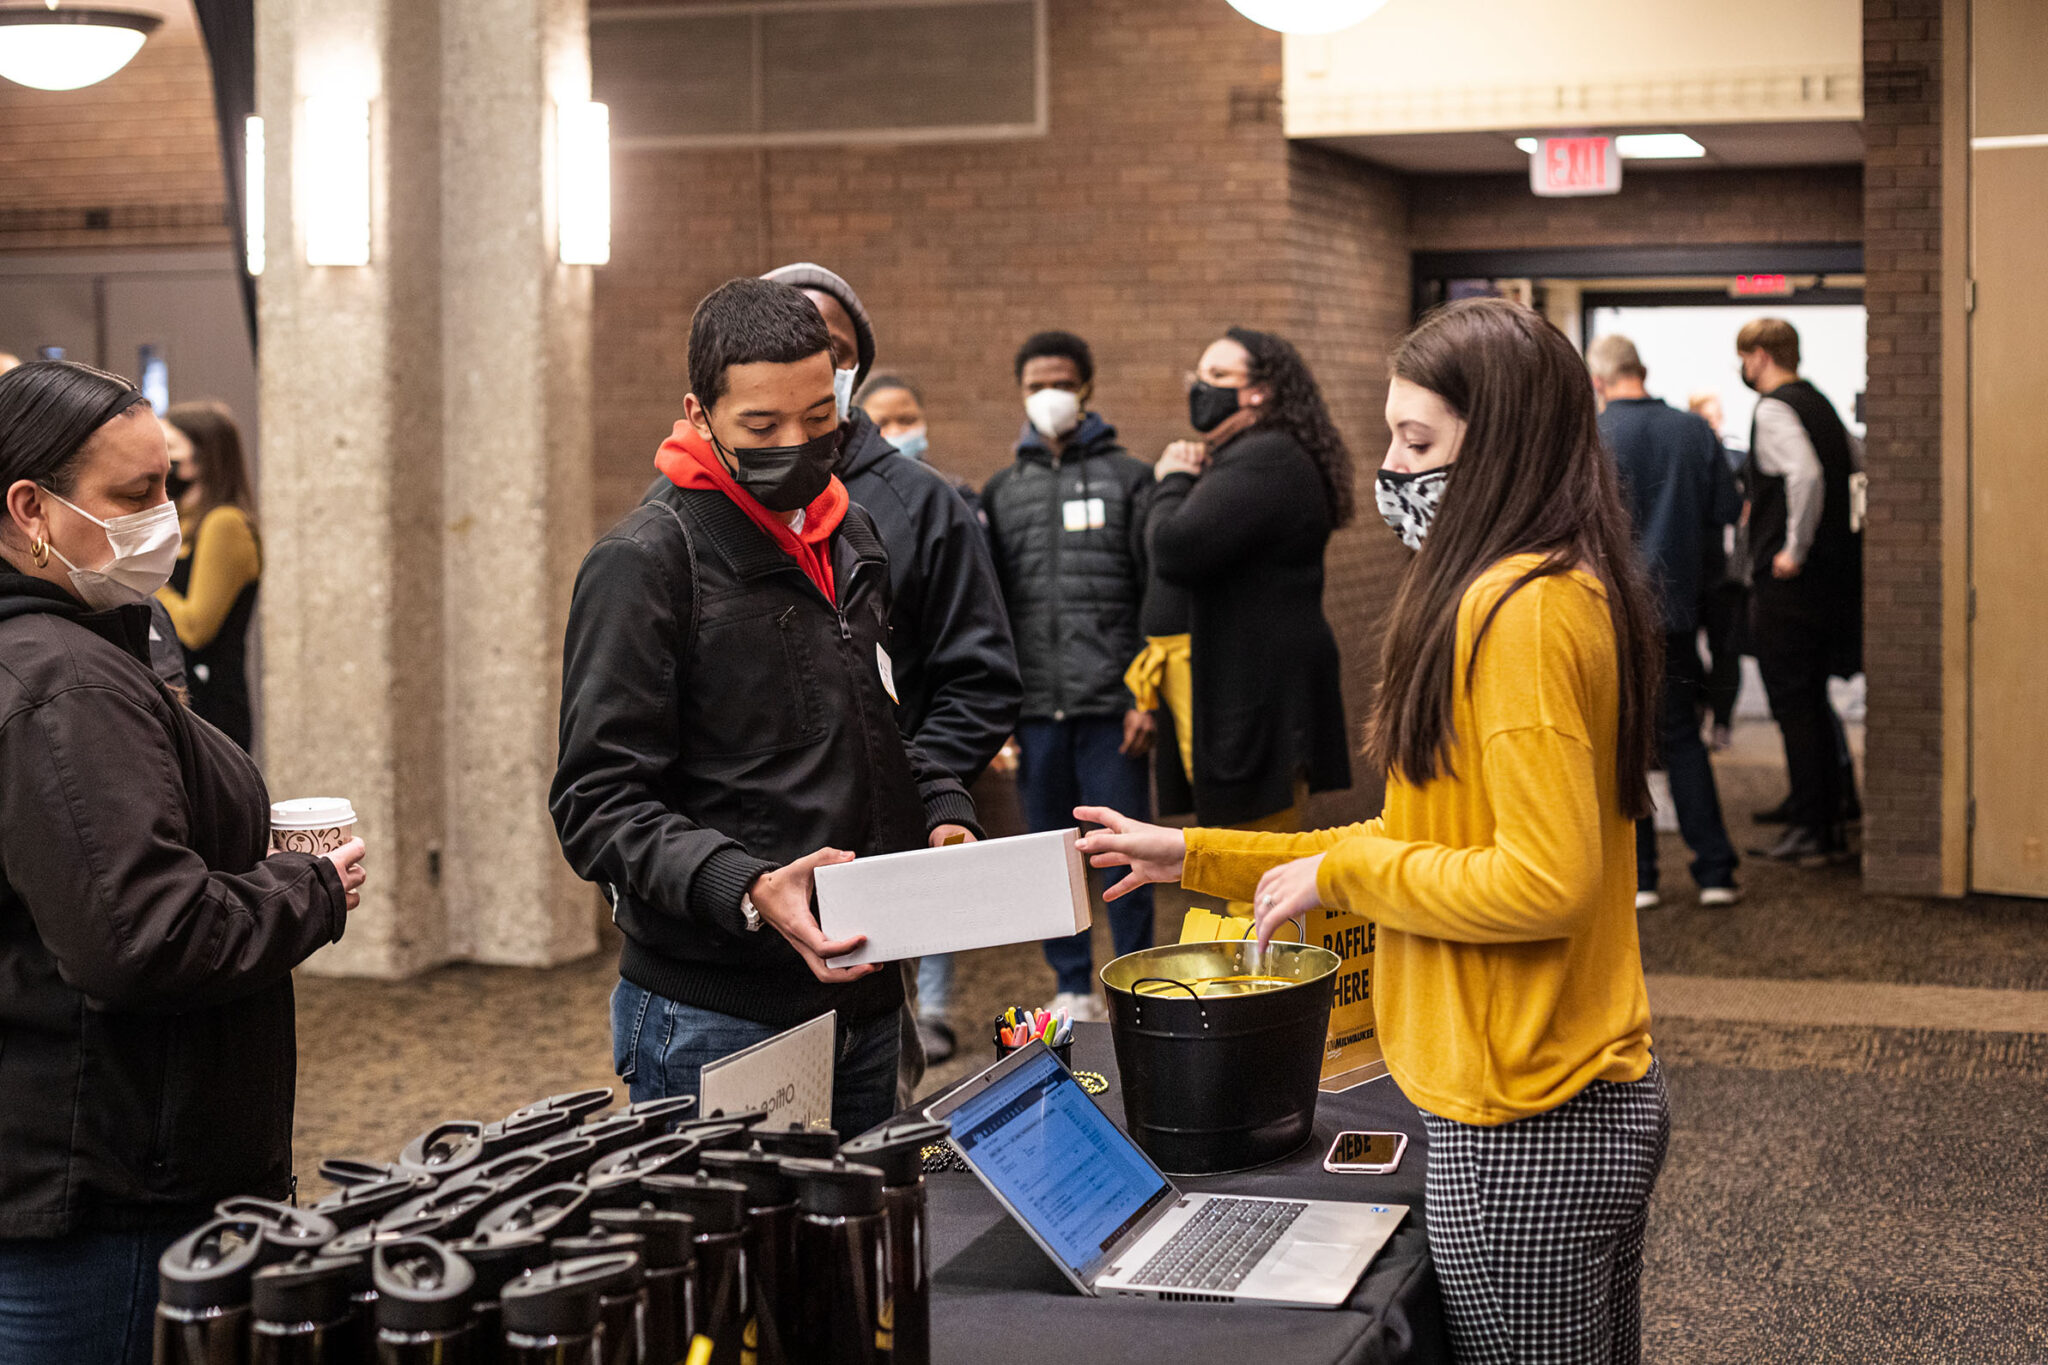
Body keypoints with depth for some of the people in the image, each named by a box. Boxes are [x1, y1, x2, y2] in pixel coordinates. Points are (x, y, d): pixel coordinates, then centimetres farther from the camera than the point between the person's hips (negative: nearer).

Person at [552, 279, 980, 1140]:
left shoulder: (850, 539, 13)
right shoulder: (645, 562, -11)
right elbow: (599, 803, -15)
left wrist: (942, 813, 7)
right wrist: (745, 890, -29)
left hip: (862, 1001, 7)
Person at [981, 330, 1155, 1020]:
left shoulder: (1128, 478, 3)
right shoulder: (1002, 490, 13)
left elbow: (1159, 592, 0)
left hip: (1111, 703, -3)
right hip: (1034, 706, 3)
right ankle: (1074, 990, 20)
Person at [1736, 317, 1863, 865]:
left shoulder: (1773, 410, -13)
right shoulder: (1819, 403, 15)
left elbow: (1806, 474, -29)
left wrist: (1795, 548, -21)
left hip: (1788, 580, -9)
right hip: (1833, 574, 9)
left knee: (1793, 705, -4)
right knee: (1812, 702, 15)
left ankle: (1810, 834, -3)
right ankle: (1829, 825, 19)